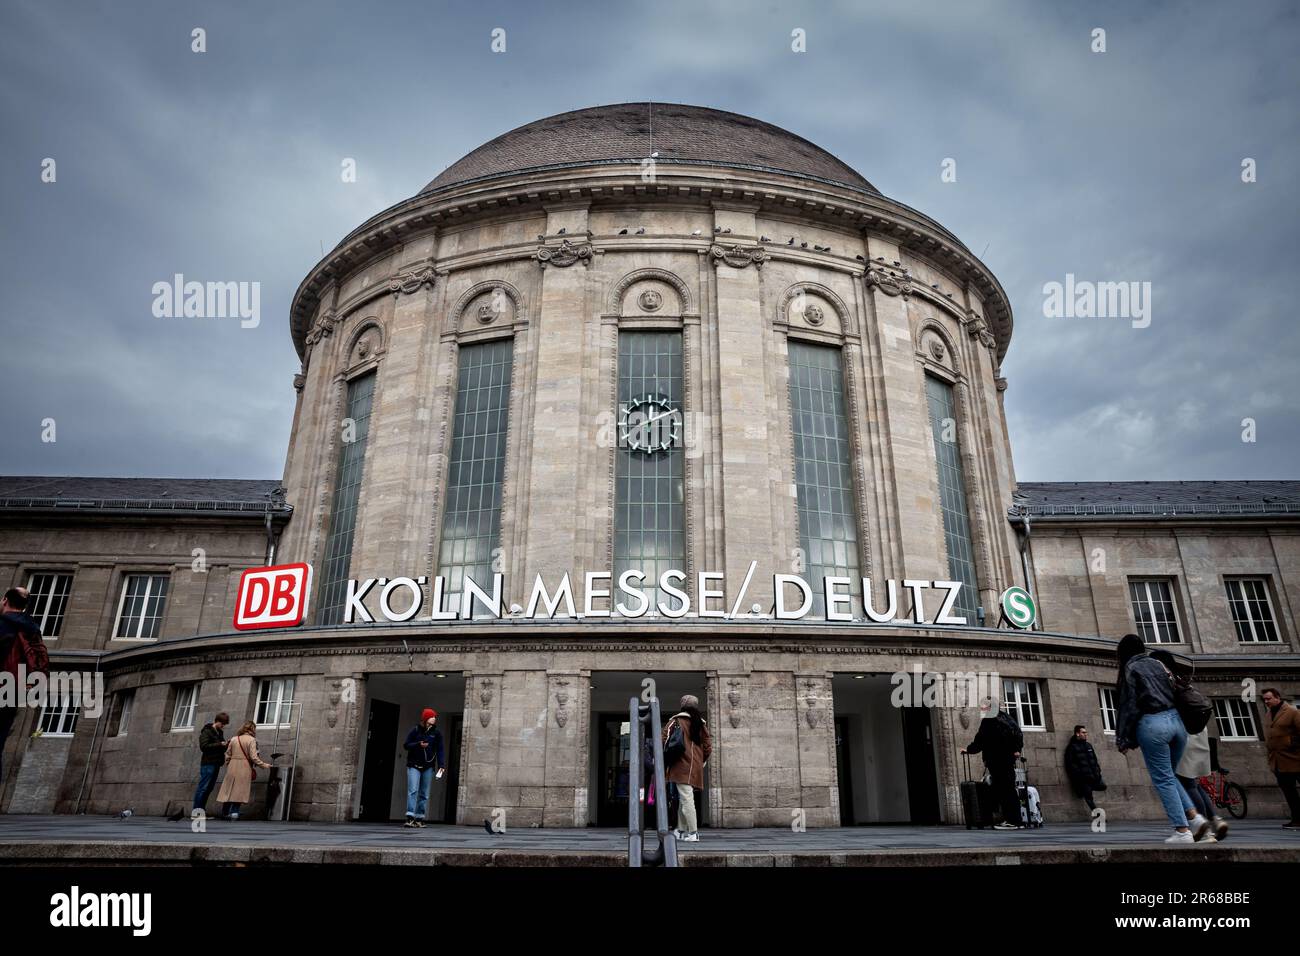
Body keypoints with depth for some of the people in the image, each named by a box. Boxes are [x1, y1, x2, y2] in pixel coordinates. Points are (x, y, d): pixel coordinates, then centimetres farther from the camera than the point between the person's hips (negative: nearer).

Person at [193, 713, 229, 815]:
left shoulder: (220, 732, 20)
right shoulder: (207, 731, -4)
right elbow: (204, 746, -16)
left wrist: (225, 745, 4)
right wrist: (220, 744, -17)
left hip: (216, 764, 8)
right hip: (208, 763, -8)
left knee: (209, 787, 8)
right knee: (203, 788, -7)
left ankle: (202, 809, 12)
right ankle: (196, 810, -5)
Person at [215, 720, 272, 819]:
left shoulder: (234, 739, 8)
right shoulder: (251, 740, -7)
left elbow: (227, 755, 12)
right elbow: (253, 757, -12)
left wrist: (228, 766, 25)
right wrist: (264, 765, -3)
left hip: (232, 768, 4)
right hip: (244, 769, -4)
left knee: (229, 790, 11)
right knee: (239, 791, 3)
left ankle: (225, 812, 15)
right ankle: (234, 812, -2)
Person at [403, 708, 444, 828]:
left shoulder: (437, 733, 3)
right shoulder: (415, 730, -1)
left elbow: (439, 750, 0)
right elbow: (407, 745, 0)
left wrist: (440, 765, -11)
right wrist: (418, 745, -18)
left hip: (428, 767, 2)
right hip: (414, 766, -2)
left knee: (424, 794, 4)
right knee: (413, 791, -12)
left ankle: (420, 818, 10)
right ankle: (410, 818, -16)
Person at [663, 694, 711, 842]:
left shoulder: (676, 721, -2)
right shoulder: (701, 724, 12)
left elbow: (664, 739, -6)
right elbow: (708, 747, 12)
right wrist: (702, 762, 24)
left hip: (681, 766, -6)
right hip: (696, 768, 6)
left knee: (686, 799, -8)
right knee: (683, 799, 16)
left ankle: (693, 833, -12)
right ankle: (682, 830, 20)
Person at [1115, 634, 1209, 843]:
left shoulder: (1130, 669, -1)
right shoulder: (1157, 664, 17)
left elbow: (1129, 707, -5)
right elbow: (1173, 694, 17)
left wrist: (1123, 740, 0)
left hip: (1152, 724, -7)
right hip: (1176, 720, 7)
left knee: (1163, 779, 1)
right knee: (1168, 776, 20)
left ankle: (1182, 831, -1)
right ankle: (1195, 817, 7)